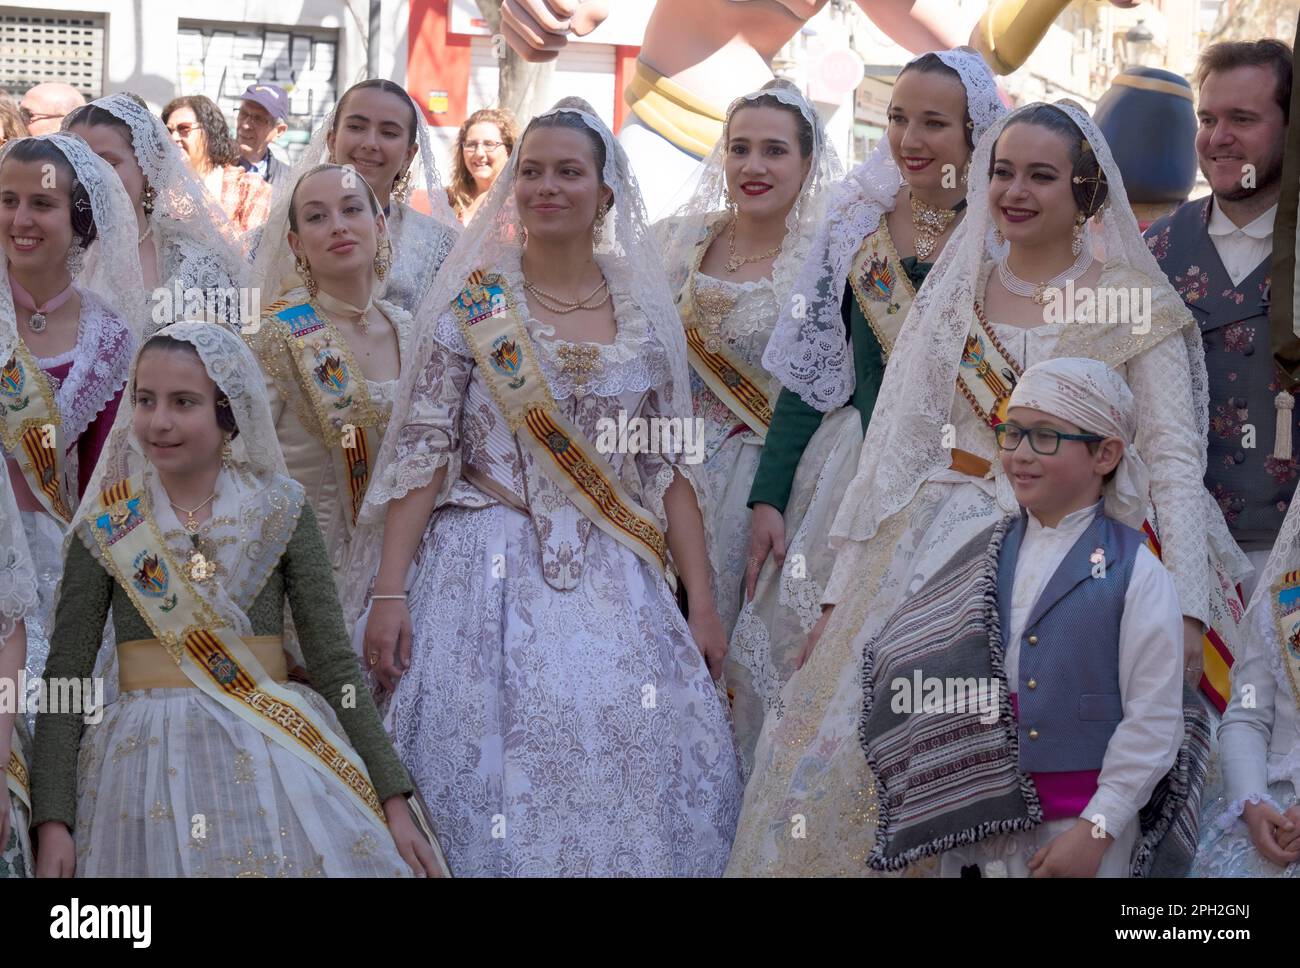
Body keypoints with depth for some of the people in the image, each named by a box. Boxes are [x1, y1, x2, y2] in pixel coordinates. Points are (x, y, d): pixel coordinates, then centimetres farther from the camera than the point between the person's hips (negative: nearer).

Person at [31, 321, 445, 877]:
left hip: (276, 757, 0)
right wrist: (52, 820, -9)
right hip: (147, 763, 0)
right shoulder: (107, 527, 2)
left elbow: (334, 665, 1)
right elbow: (65, 674, 1)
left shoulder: (280, 512, 2)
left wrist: (393, 798, -4)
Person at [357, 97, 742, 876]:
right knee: (497, 765, -7)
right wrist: (389, 593, -10)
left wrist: (703, 603, 3)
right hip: (490, 572, -2)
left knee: (632, 761, -8)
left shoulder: (645, 312, 7)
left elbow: (671, 467, 9)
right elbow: (420, 453, -3)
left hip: (615, 584, 2)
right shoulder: (473, 301, 0)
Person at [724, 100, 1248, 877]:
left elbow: (1175, 461, -4)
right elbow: (896, 442, 8)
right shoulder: (954, 296, 10)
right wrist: (842, 593, 2)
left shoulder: (1135, 304, 1)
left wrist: (1188, 609, -16)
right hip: (946, 544, 3)